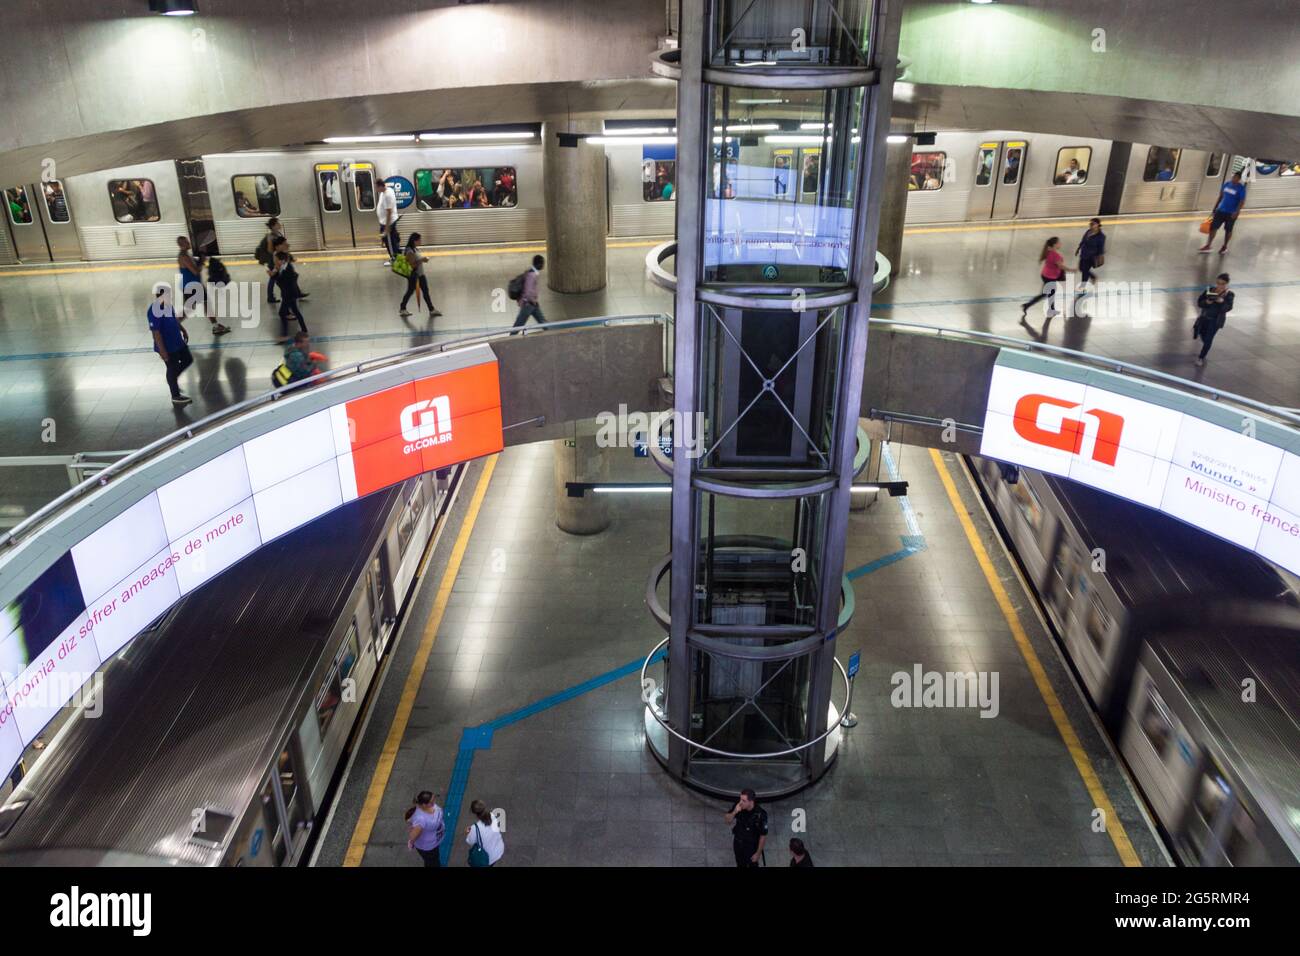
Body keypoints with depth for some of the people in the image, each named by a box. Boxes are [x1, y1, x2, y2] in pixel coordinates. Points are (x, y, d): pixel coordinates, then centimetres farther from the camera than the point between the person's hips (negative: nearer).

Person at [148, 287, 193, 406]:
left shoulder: (167, 305, 1)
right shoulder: (154, 311, -27)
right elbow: (156, 332, -26)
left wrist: (183, 330, 23)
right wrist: (162, 350, -24)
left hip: (178, 342, 9)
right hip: (167, 347, -9)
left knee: (188, 360, 21)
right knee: (172, 369, 5)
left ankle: (173, 380, 37)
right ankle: (176, 397, 20)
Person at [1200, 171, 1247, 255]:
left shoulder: (1241, 188, -11)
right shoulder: (1226, 184, 5)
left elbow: (1242, 201, -14)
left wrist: (1237, 212, -27)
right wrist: (1214, 209, 13)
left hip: (1231, 213, -5)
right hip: (1221, 210, 5)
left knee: (1228, 230, 6)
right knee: (1213, 227, -2)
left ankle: (1224, 247, 19)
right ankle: (1208, 246, 3)